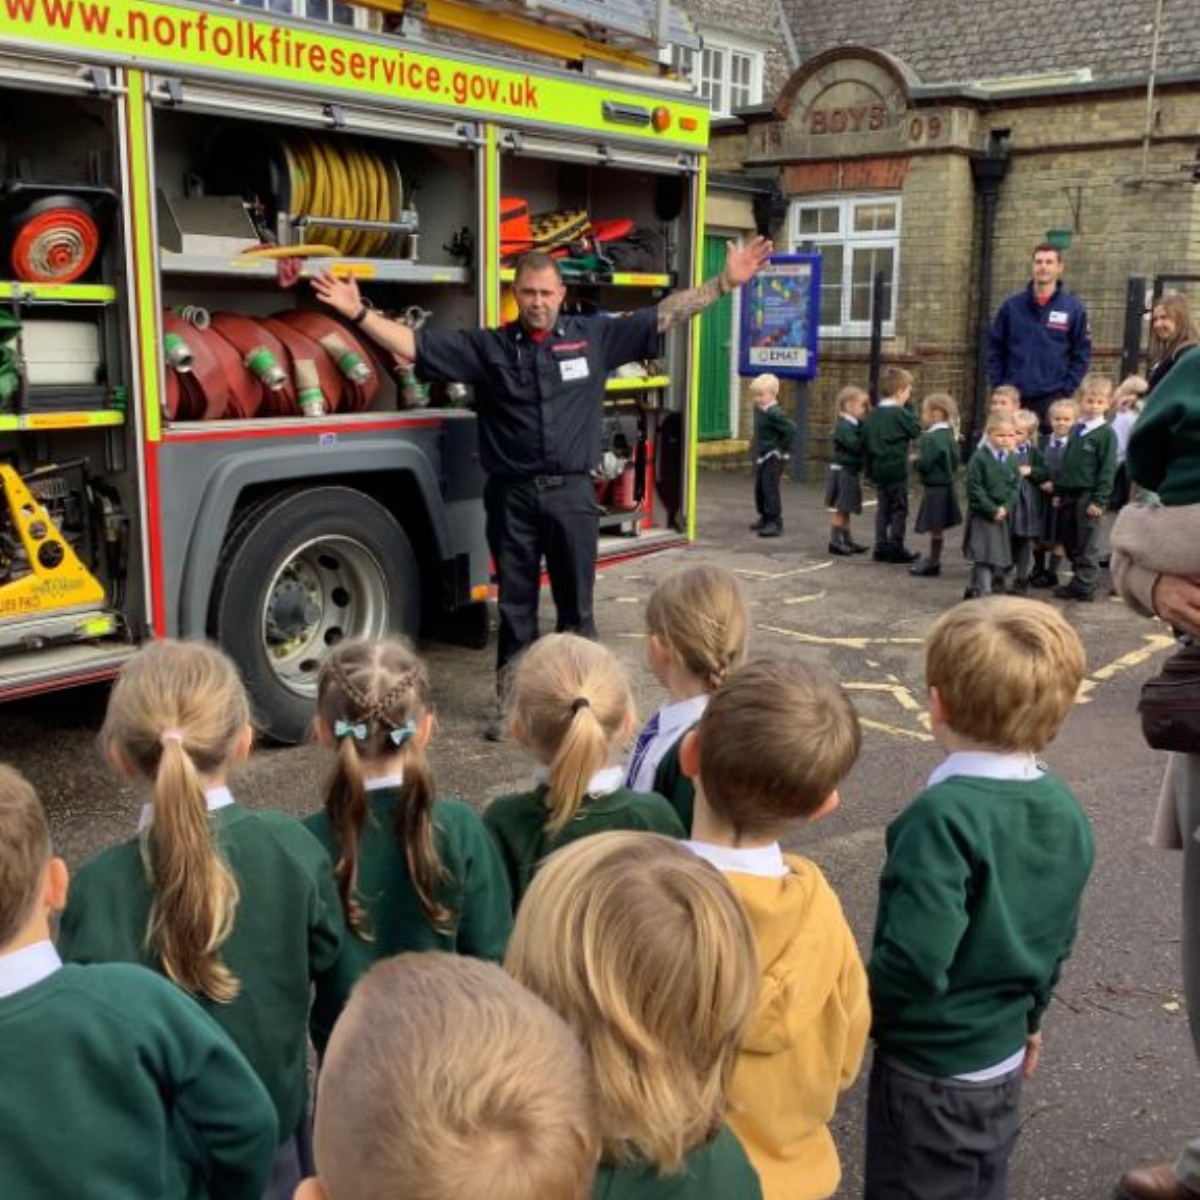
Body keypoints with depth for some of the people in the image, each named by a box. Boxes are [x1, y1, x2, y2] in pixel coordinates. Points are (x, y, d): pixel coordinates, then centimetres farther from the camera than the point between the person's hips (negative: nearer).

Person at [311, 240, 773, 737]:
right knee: (515, 604, 10)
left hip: (572, 492, 0)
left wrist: (725, 283, 2)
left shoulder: (595, 336, 4)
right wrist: (358, 312, -11)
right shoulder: (487, 346, 2)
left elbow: (664, 316, 5)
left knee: (576, 604, 10)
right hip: (512, 495, 0)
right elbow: (415, 344, -2)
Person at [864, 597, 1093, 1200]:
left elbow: (915, 959, -32)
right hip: (1004, 1059, 7)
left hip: (929, 1067, -7)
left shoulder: (945, 816, -29)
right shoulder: (1066, 812, -4)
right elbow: (1057, 940, 7)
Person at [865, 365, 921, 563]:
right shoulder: (901, 413, -13)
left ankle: (881, 547, 14)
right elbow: (917, 432, -6)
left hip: (878, 467, 7)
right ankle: (896, 548, 3)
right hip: (896, 468, -7)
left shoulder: (874, 413, 8)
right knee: (899, 508, 1)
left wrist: (870, 466, 17)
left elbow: (866, 439, 11)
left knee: (884, 507, 13)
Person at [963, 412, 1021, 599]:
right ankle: (982, 593, -5)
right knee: (984, 556, -8)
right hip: (982, 514, -6)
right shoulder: (979, 458, -13)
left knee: (1000, 555, 12)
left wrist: (1005, 508, -11)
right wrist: (992, 510, -16)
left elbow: (1016, 487, 4)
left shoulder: (1012, 459, 3)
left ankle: (974, 590, 26)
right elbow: (974, 489, -15)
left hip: (1003, 515, 6)